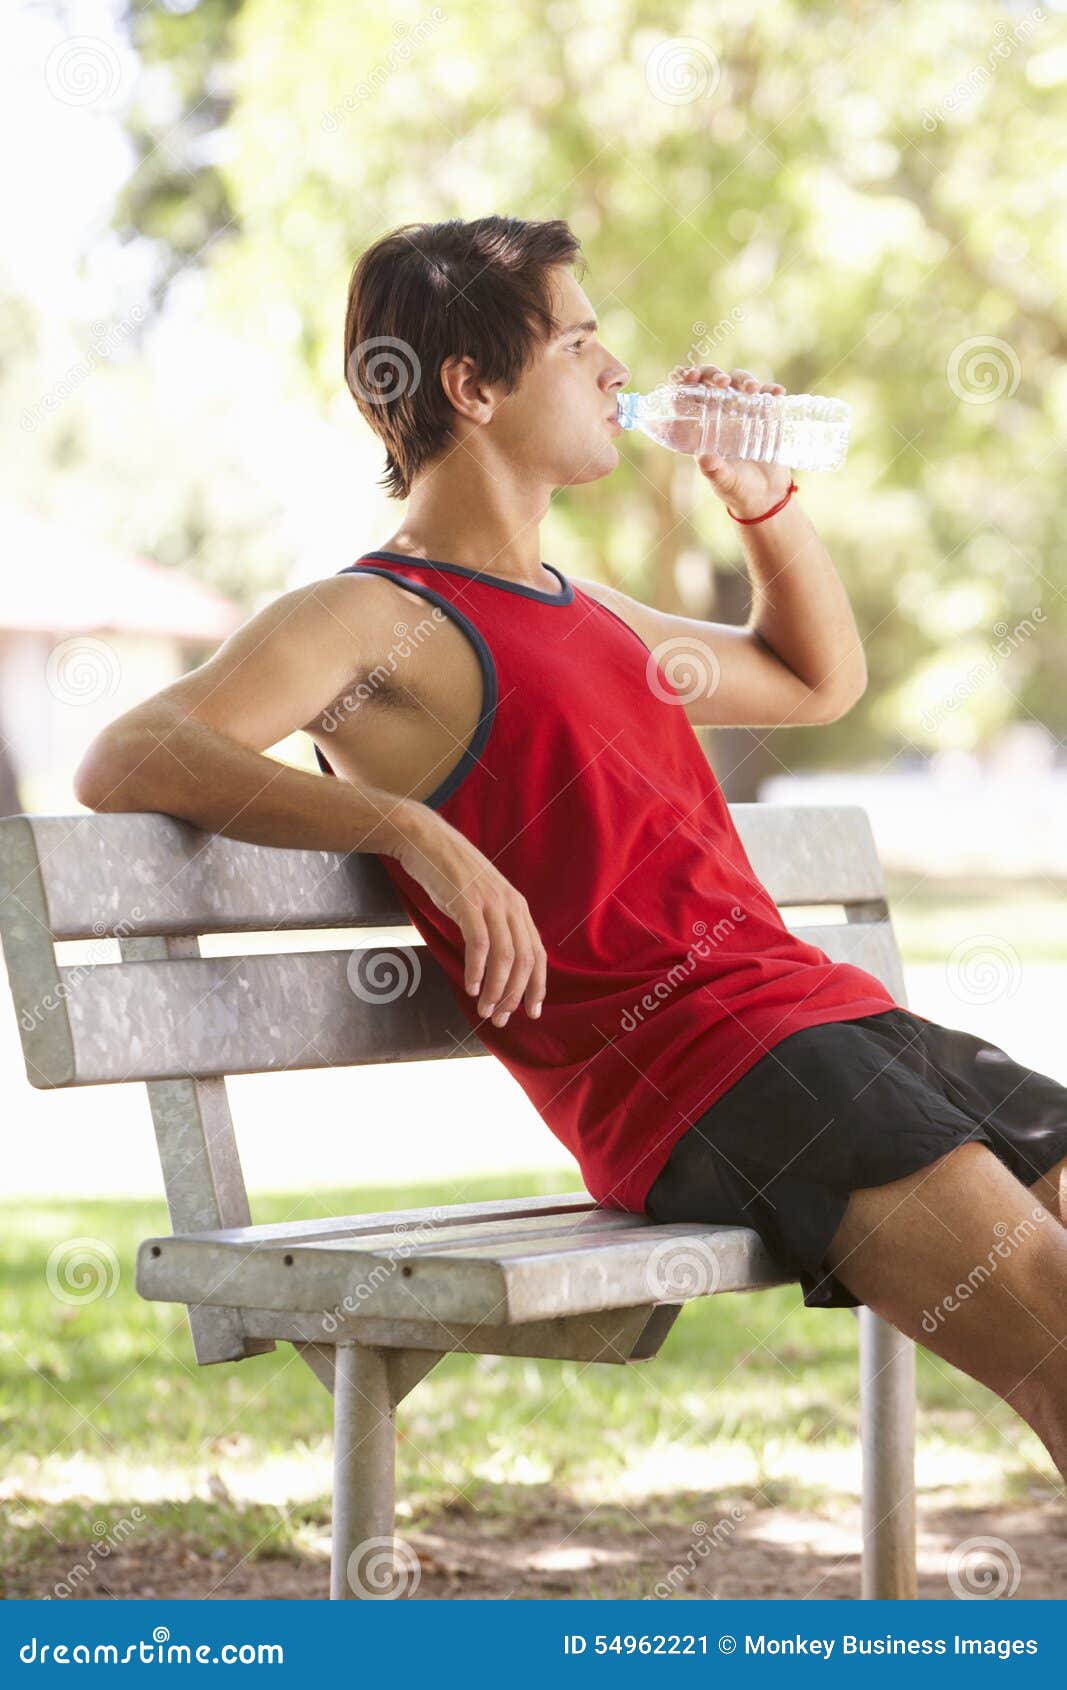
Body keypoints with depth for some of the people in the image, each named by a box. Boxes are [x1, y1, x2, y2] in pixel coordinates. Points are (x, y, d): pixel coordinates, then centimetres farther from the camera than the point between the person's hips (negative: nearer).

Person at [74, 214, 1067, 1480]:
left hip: (837, 1011, 9)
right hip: (700, 1075, -9)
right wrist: (416, 830, -26)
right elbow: (125, 759, -16)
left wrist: (763, 501, 25)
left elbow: (819, 680, 42)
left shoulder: (587, 615, 26)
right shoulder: (371, 619, 0)